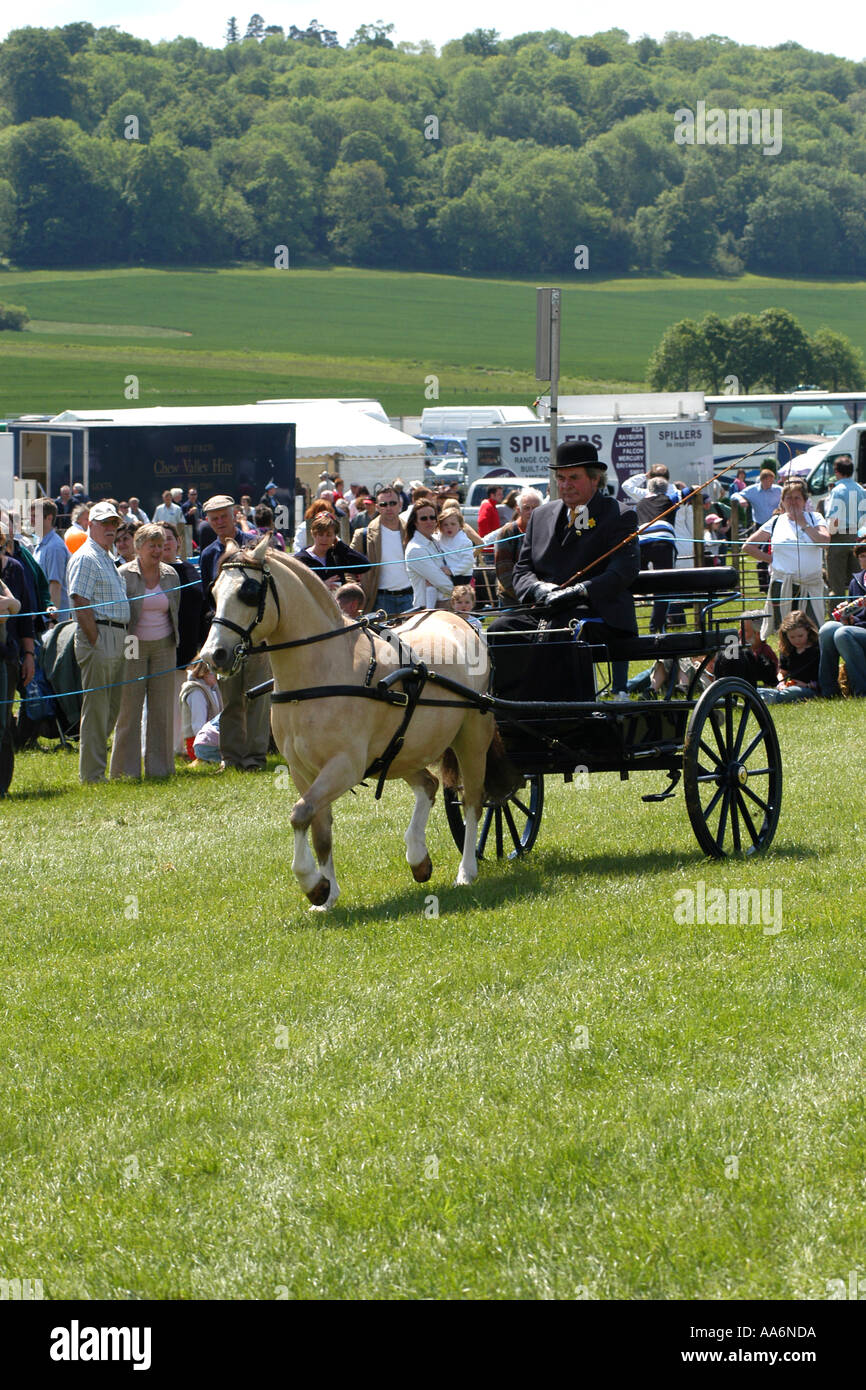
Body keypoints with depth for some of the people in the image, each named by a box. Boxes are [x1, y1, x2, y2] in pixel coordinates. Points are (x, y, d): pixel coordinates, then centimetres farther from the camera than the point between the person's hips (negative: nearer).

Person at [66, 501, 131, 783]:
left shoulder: (108, 559, 21)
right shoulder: (86, 558, -9)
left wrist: (122, 640, 17)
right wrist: (97, 642, -19)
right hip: (98, 637, -10)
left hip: (117, 640, 10)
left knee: (111, 707, 12)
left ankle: (93, 767, 19)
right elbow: (81, 605, -16)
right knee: (96, 707, -7)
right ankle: (92, 774, -5)